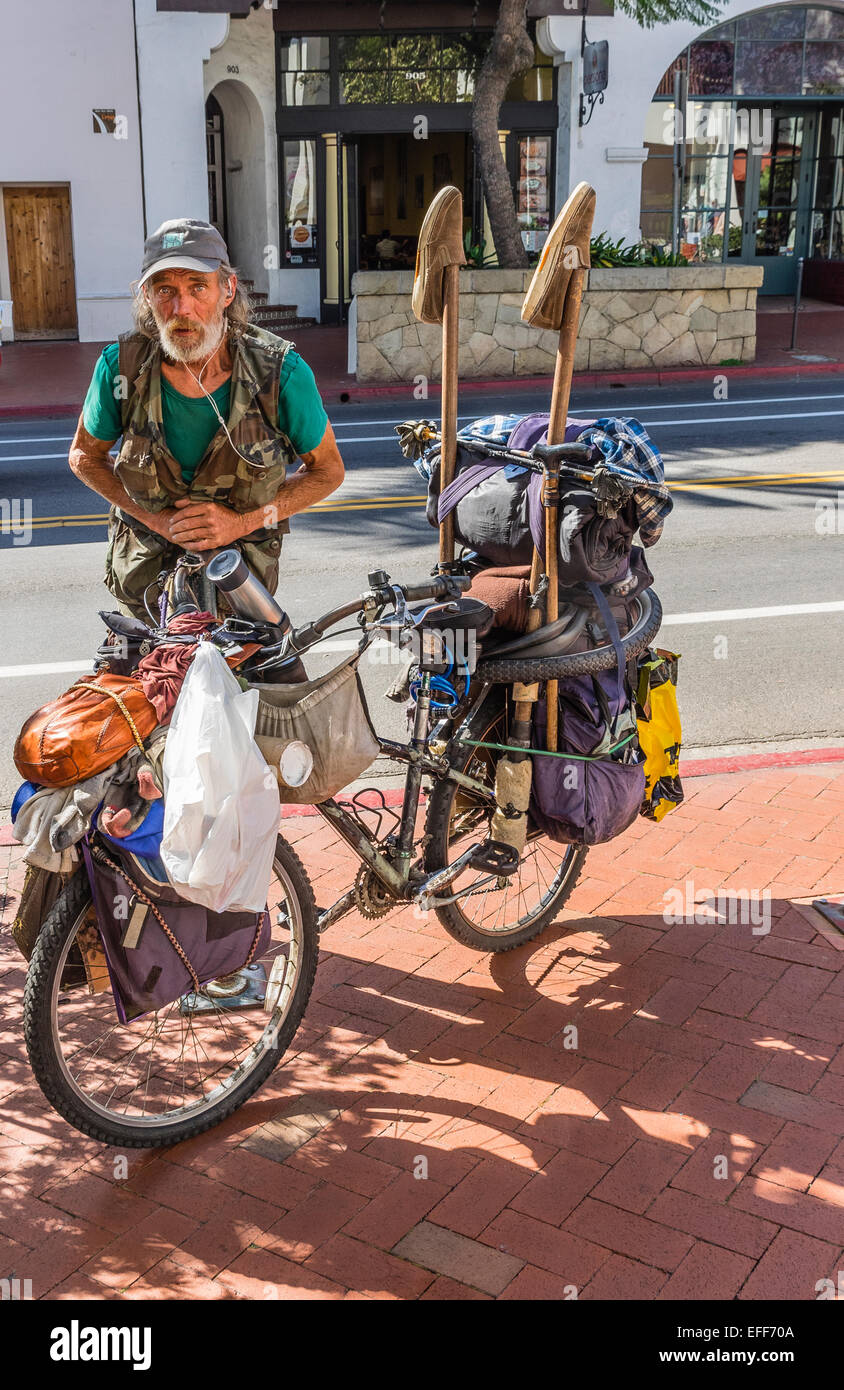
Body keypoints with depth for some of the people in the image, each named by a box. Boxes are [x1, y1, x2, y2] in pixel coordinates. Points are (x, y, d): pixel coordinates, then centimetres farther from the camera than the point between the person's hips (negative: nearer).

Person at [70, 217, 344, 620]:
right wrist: (156, 519, -12)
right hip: (145, 567, 1)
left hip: (243, 567, -1)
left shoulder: (280, 372, -20)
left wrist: (243, 522, -18)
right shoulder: (121, 366, -16)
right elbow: (85, 455, 2)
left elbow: (328, 470, -6)